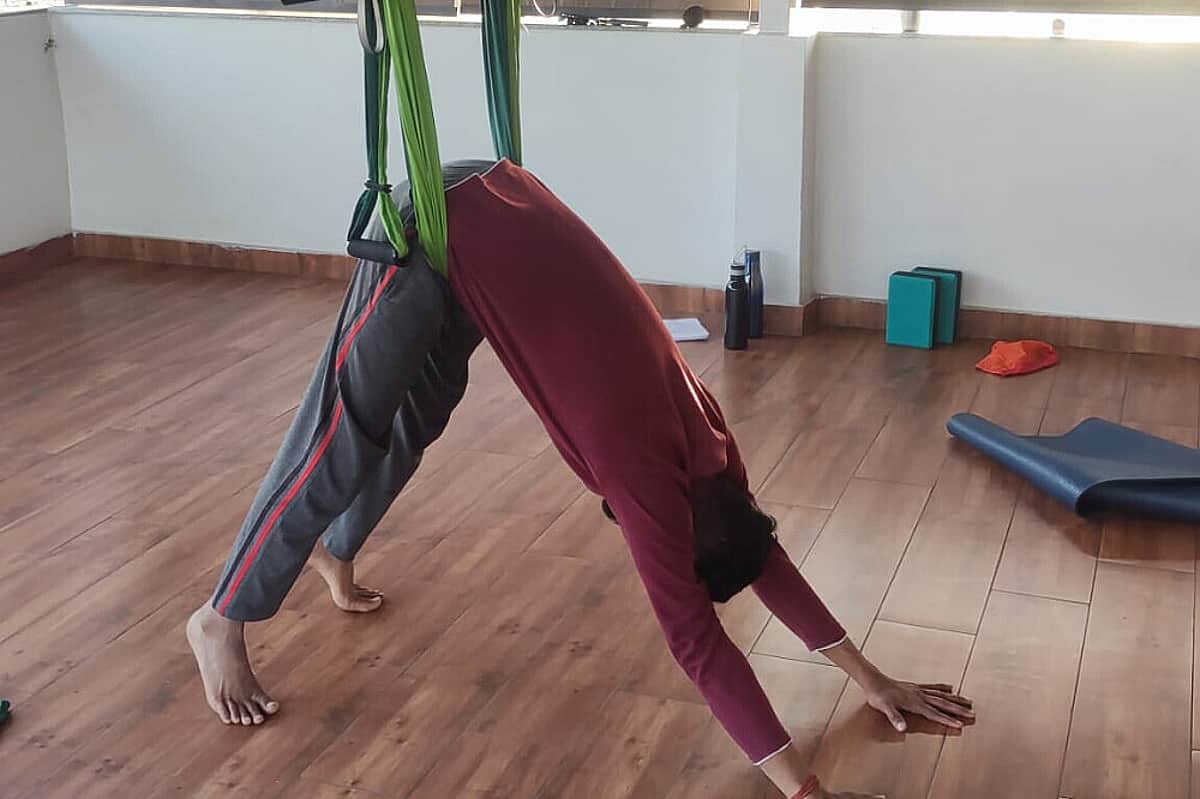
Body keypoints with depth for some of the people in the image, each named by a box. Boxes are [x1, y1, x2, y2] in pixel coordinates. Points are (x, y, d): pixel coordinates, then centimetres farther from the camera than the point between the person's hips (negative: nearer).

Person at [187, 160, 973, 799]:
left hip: (492, 214, 8)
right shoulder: (649, 469, -22)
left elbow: (763, 554, 9)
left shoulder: (700, 430, -2)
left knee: (411, 423, 23)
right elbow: (696, 637, -25)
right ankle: (220, 621, 12)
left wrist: (872, 677, 11)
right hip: (441, 232, -7)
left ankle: (333, 553, 46)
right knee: (341, 443, -2)